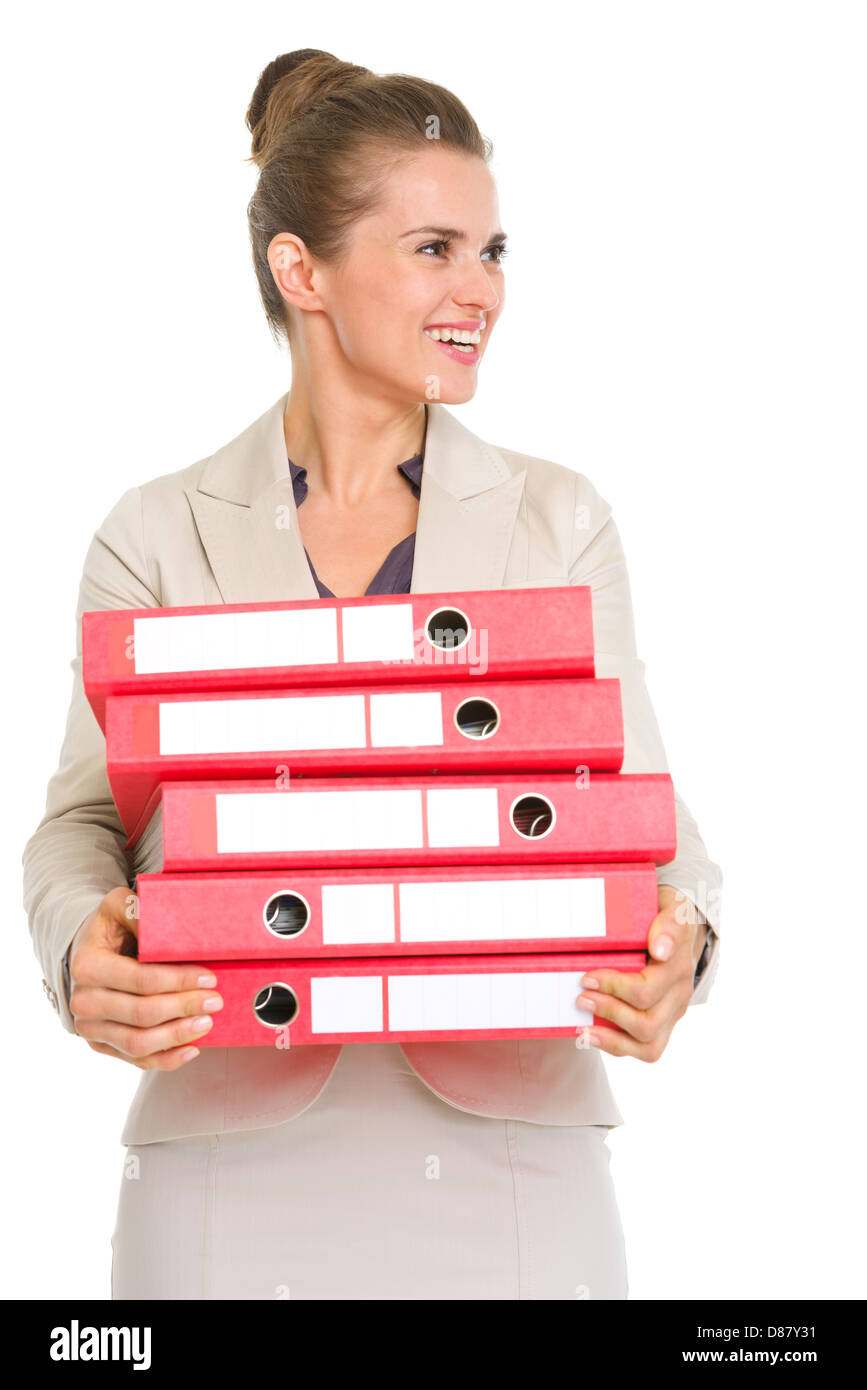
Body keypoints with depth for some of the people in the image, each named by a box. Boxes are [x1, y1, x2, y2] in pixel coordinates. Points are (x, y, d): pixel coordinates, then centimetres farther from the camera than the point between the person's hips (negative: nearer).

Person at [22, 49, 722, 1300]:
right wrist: (86, 944, -22)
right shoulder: (160, 536, 4)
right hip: (237, 1163, -1)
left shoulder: (559, 522, 6)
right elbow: (86, 811, 0)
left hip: (512, 1161, 1)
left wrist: (679, 940, -20)